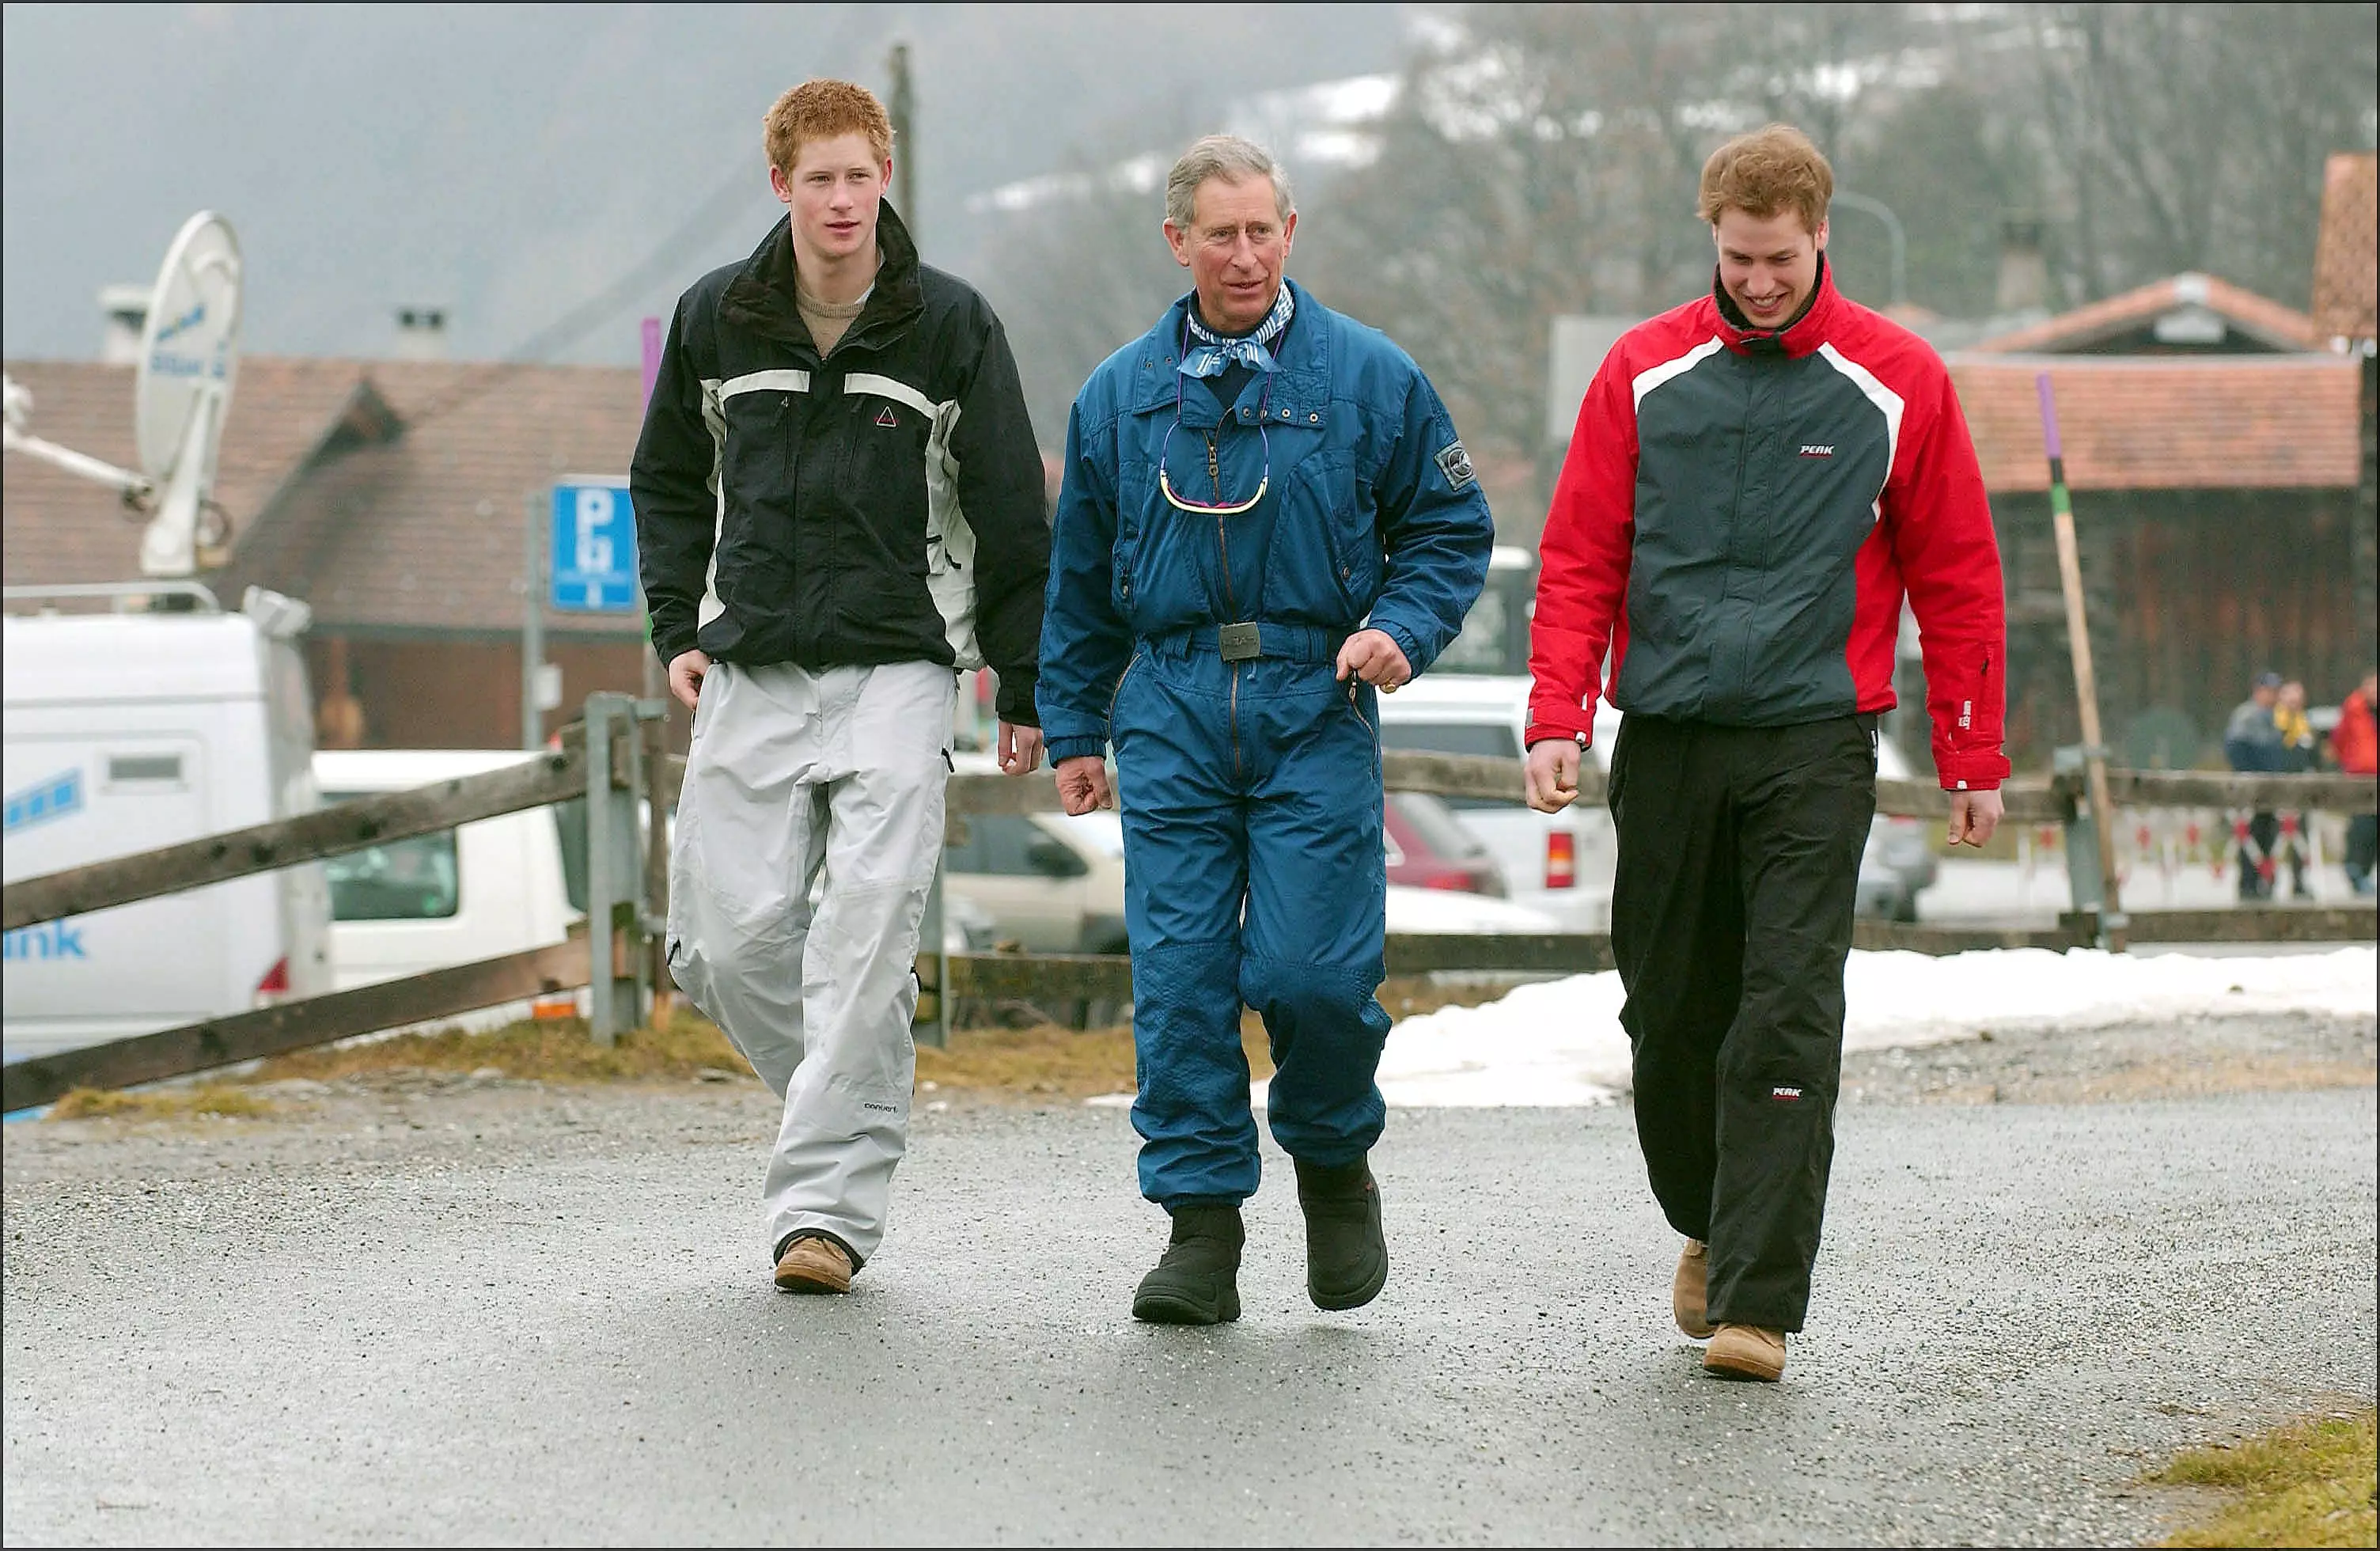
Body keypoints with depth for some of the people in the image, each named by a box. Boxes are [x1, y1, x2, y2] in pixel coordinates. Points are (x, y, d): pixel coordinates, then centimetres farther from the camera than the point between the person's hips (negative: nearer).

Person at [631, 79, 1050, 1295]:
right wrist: (677, 628, 10)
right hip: (750, 677, 3)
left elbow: (1009, 514, 4)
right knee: (725, 942, -2)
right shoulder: (716, 318, 7)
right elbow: (668, 481, 22)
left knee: (864, 944, -14)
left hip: (896, 670, -3)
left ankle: (828, 1200, -12)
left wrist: (1025, 692, 3)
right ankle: (857, 1106, 23)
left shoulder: (949, 325, 0)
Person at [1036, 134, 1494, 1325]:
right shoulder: (1121, 395, 10)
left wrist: (1403, 627, -8)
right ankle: (1201, 1223, 3)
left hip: (1315, 704, -2)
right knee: (1180, 977, -3)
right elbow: (1080, 577, 18)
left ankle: (1335, 1158, 18)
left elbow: (1450, 530, 9)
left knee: (1313, 969, -9)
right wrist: (1074, 728, 16)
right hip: (1172, 711, 2)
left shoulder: (1369, 378, 3)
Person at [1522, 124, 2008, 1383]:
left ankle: (1759, 1301, -12)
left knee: (1786, 1019, -11)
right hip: (1667, 739, 2)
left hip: (1812, 743, -2)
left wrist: (1973, 760, 4)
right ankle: (1709, 1225, 34)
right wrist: (1559, 719, -5)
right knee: (1669, 1013, 10)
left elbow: (1957, 576, 6)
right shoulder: (1646, 373, 7)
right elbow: (1579, 557, 7)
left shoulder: (1896, 383, 3)